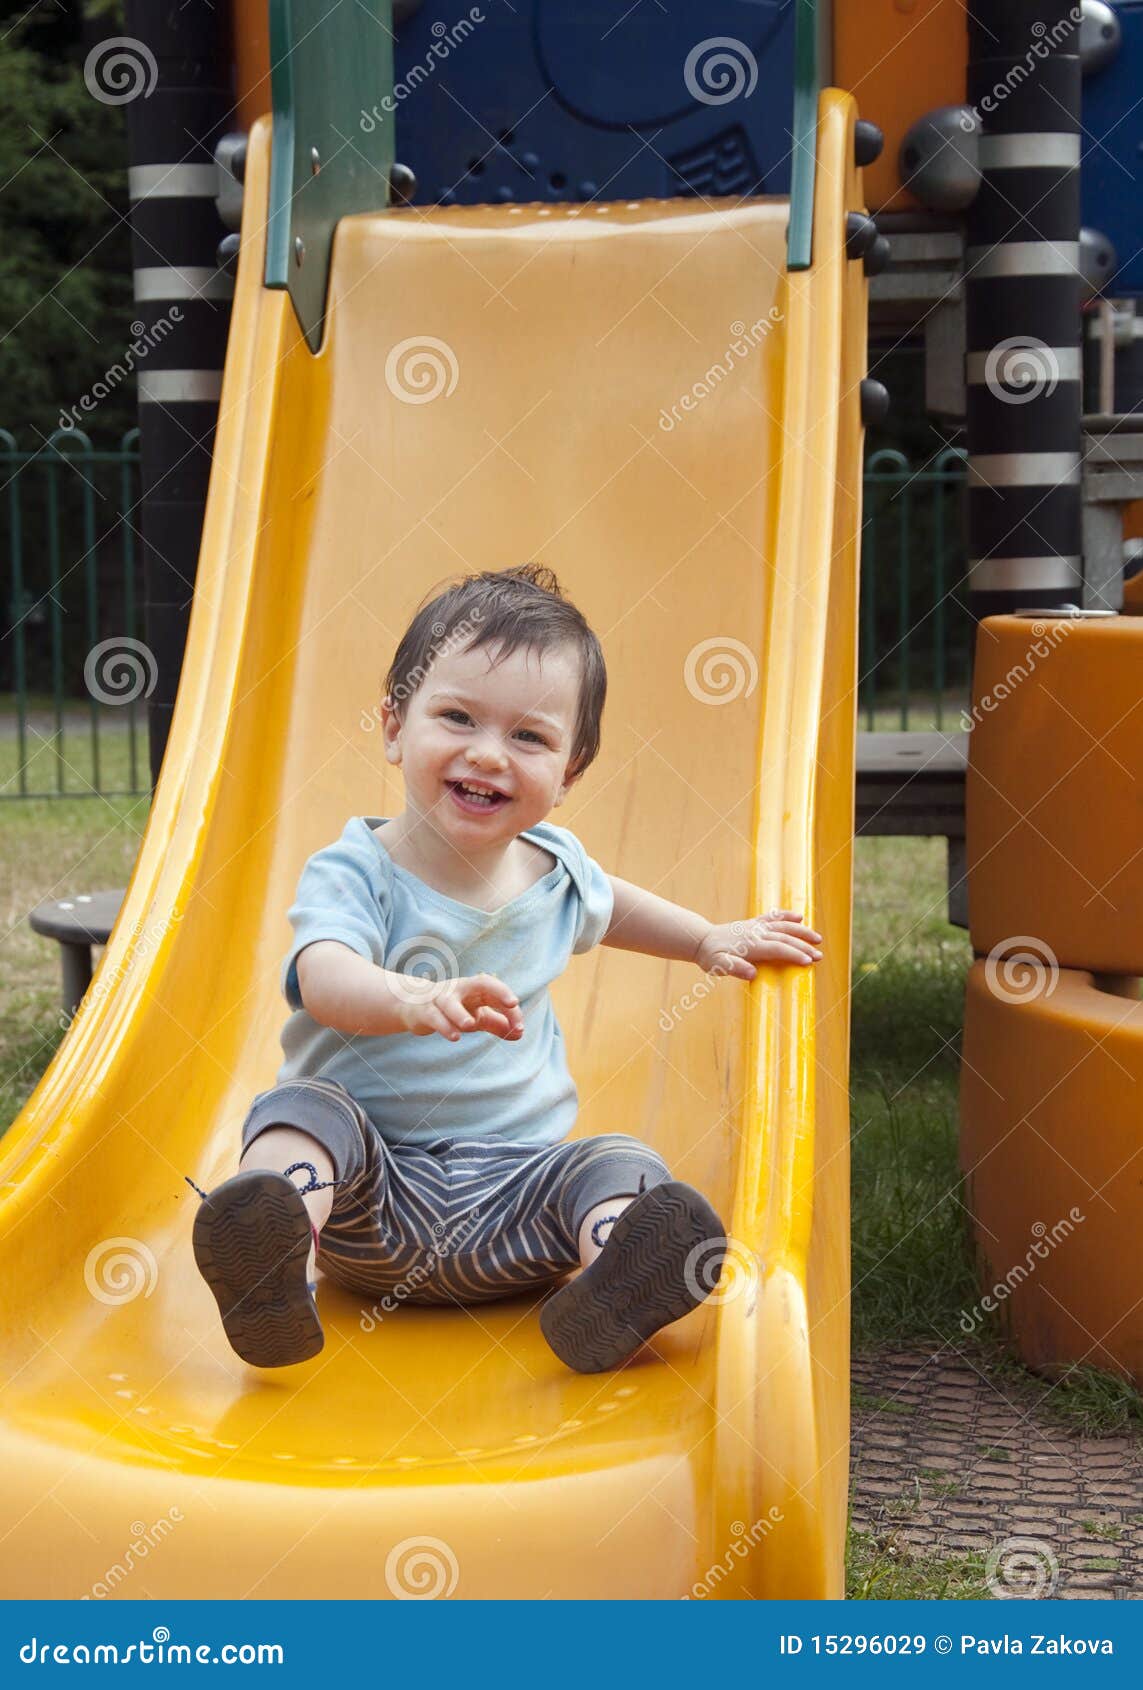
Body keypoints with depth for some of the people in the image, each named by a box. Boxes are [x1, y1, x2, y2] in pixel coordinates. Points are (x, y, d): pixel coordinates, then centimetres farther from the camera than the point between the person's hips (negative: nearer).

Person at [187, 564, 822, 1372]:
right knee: (305, 1106, -29)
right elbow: (325, 977, -34)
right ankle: (274, 1268, -54)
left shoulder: (554, 865, 7)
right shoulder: (353, 874, -10)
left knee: (622, 1164, -21)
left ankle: (606, 1300, -50)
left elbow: (606, 905, 35)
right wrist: (415, 1000, -54)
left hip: (511, 1204, 4)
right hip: (375, 1190, -3)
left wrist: (710, 938, 35)